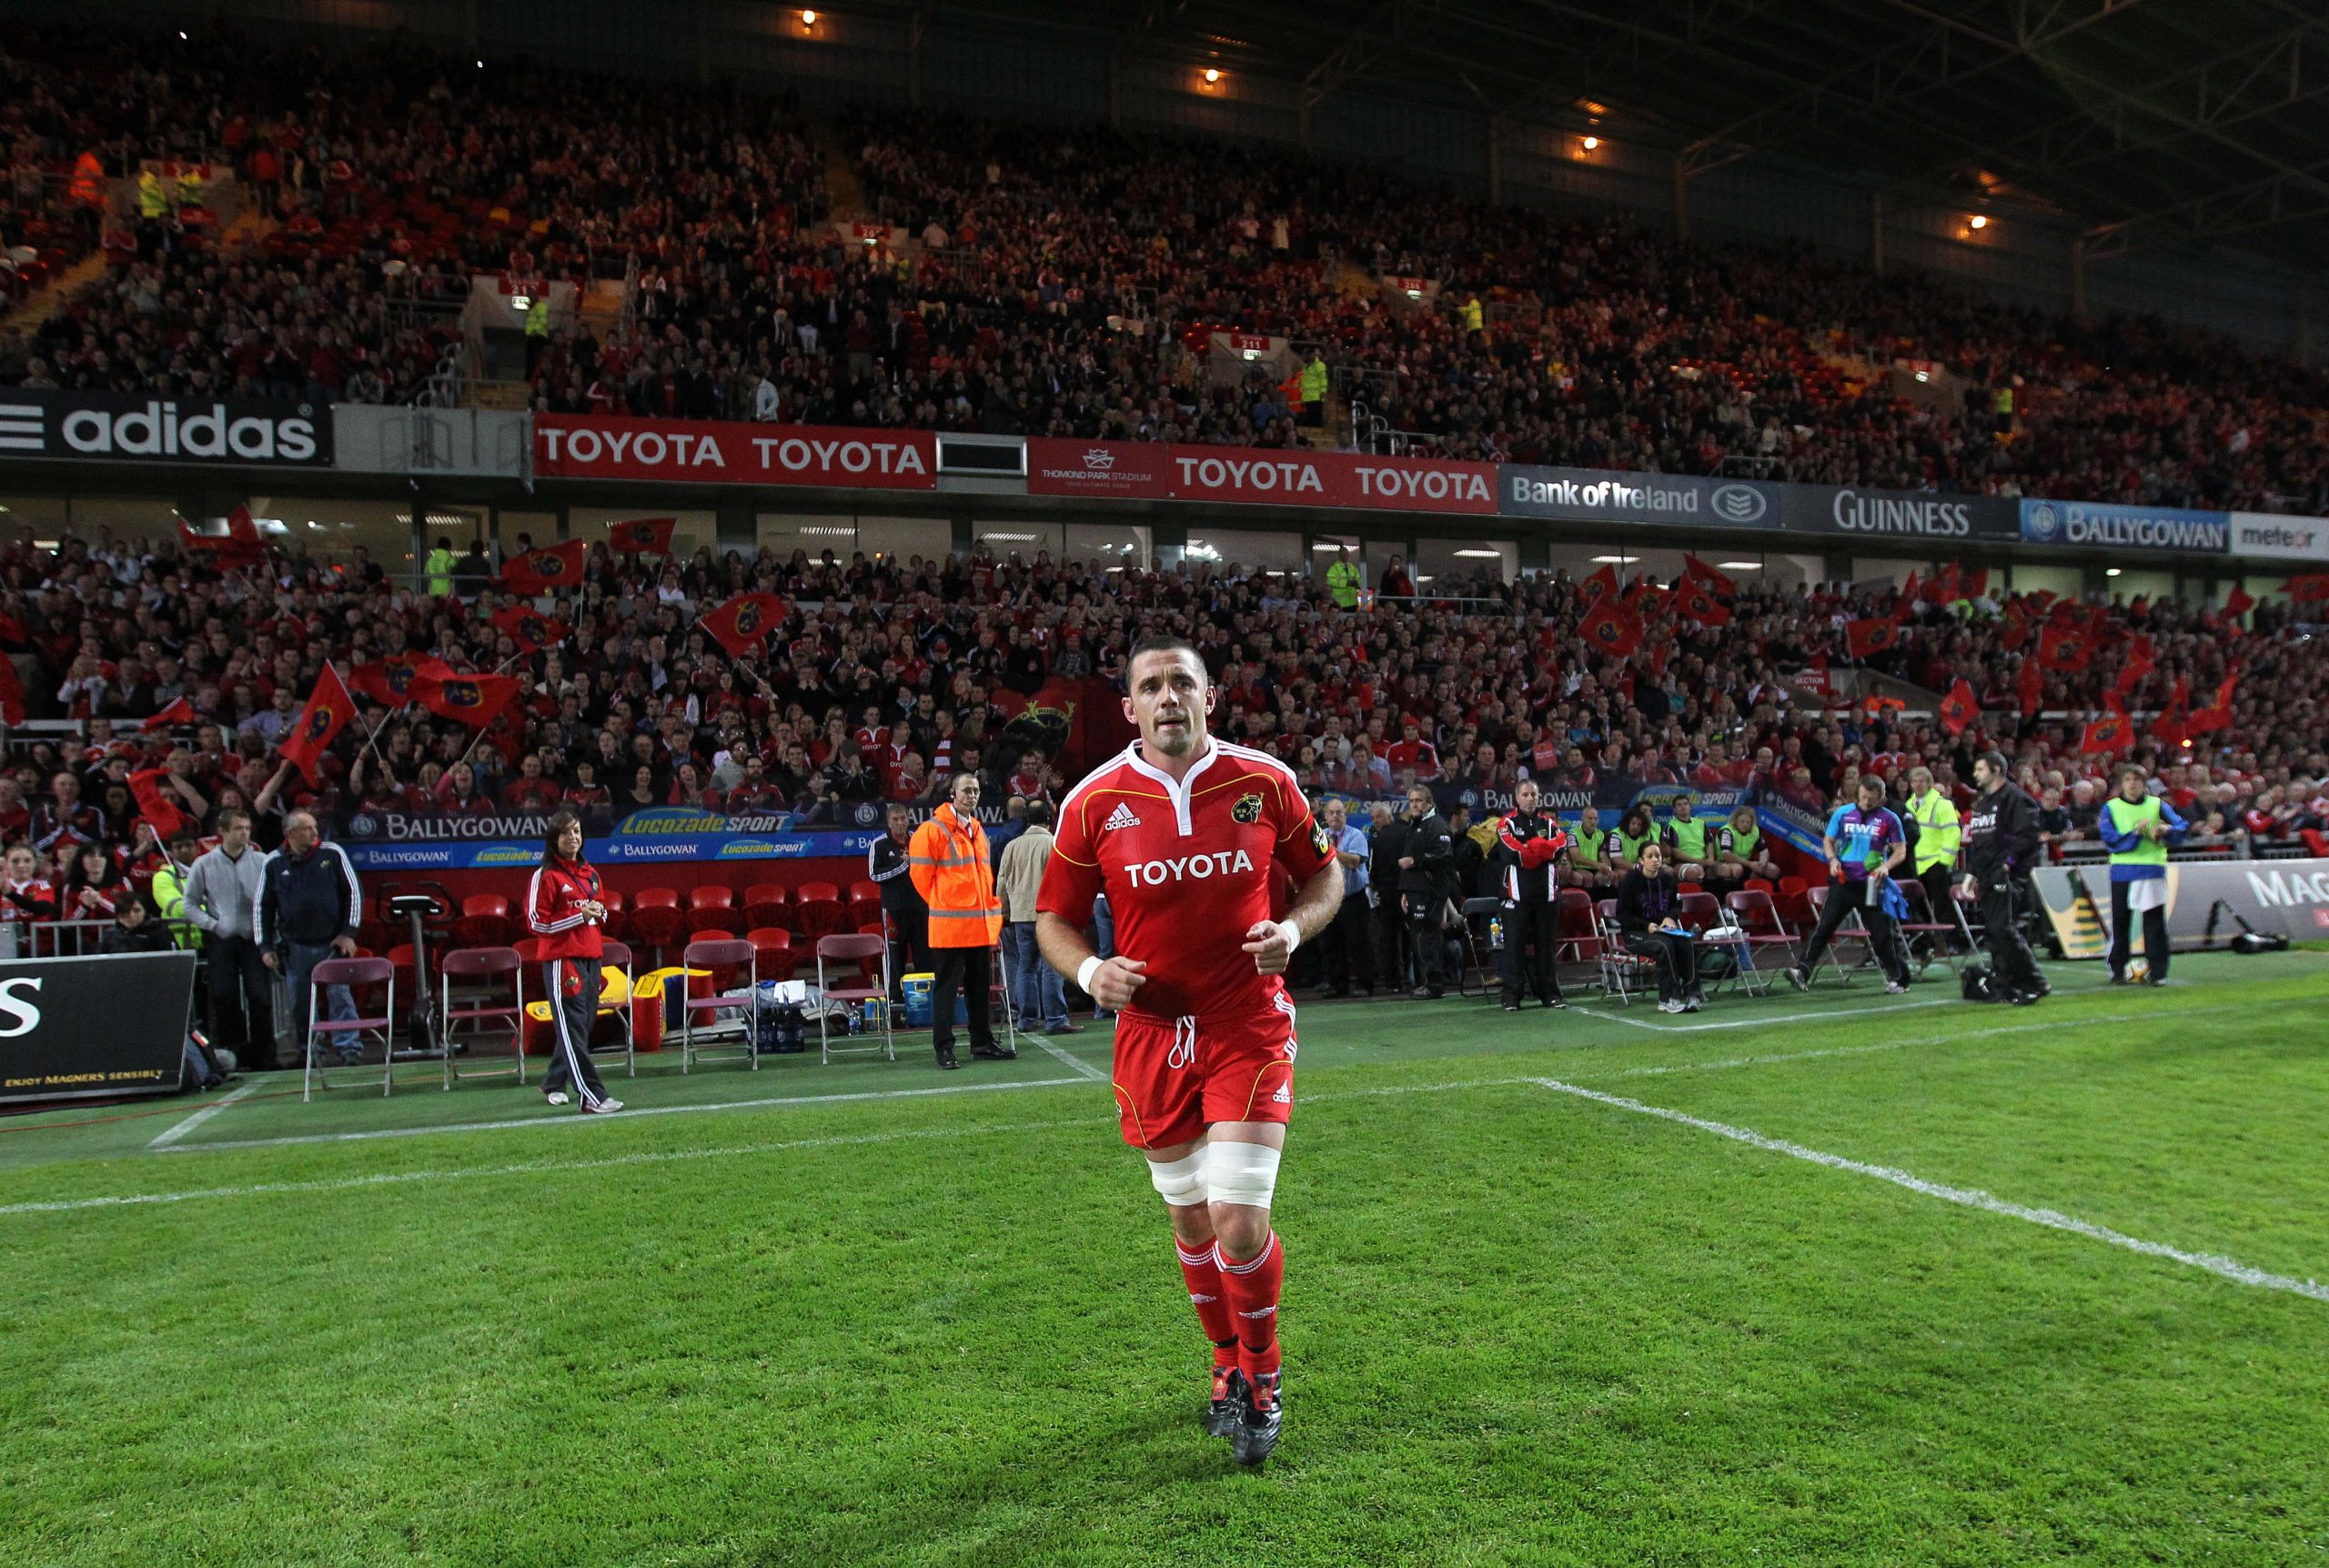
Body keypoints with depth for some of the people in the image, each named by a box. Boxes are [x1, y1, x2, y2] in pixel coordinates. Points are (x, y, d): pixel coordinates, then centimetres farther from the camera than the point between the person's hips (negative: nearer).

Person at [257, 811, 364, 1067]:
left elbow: (354, 891, 2)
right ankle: (306, 1052, 19)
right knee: (299, 1002, 6)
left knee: (340, 994, -7)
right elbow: (262, 907, 8)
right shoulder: (273, 863, 2)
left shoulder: (333, 853, -1)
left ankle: (349, 1047, -3)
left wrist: (348, 933, -2)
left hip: (332, 943, -1)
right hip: (295, 947, 2)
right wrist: (266, 946, 4)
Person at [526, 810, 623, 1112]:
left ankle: (553, 1084, 29)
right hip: (561, 959, -7)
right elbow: (536, 922, -9)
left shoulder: (590, 873, 16)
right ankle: (592, 1097, -13)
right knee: (573, 1029, -9)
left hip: (591, 957, 7)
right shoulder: (546, 876, -5)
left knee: (582, 1024, 11)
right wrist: (579, 915, -16)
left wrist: (600, 911, 4)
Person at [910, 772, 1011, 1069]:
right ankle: (944, 1048, 6)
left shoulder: (977, 830, 15)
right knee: (946, 987, -1)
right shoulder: (932, 830, -9)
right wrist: (941, 905, 2)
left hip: (981, 925, 7)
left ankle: (982, 1043, 22)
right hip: (948, 926, -7)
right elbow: (921, 875, -7)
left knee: (981, 986, 13)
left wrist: (991, 908, 15)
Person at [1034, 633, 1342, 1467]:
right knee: (1190, 1217, 14)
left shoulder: (1265, 781, -4)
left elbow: (1324, 873, 10)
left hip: (1249, 1025, -1)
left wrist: (1294, 928, -10)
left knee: (1239, 1220, -9)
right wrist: (1091, 970, -15)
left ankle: (1263, 1374, 20)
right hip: (1150, 1031, 2)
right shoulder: (1094, 801, -4)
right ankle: (1227, 1363, 40)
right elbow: (1054, 918, 5)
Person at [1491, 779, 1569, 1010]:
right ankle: (1512, 996, 2)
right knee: (1514, 945, -3)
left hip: (1547, 894, 3)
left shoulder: (1549, 823, 12)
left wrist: (1530, 847, -13)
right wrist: (1543, 848, -7)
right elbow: (1512, 853, -16)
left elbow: (1560, 848, -7)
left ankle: (1551, 993, 16)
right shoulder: (1507, 824, 0)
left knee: (1547, 945, 8)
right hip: (1517, 894, -3)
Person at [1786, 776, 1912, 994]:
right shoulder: (1842, 813, 4)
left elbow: (1901, 851, 4)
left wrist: (1886, 866, -15)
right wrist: (1833, 859, -5)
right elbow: (1828, 840, 14)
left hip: (1872, 884, -1)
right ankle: (1803, 971, -6)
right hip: (1843, 880, 1)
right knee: (1824, 926, -4)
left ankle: (1897, 979, 19)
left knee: (1882, 932, 4)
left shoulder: (1889, 819, -1)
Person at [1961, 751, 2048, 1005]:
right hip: (1986, 877, 9)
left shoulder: (2015, 798, -7)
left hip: (2007, 876, -9)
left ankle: (2035, 983, -5)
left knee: (2003, 929, -14)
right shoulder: (1982, 803, 22)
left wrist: (2007, 864, -18)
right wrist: (1971, 874, 17)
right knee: (1992, 932, 6)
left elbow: (2026, 835, -17)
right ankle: (2007, 984, 12)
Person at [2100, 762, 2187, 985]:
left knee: (2155, 923, -2)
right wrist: (2136, 833, -18)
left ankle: (2157, 971, 2)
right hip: (2122, 872, 0)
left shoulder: (2157, 805, 10)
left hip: (2152, 871, 0)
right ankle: (2118, 971, 12)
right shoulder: (2111, 808, 6)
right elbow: (2110, 841, -5)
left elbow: (2183, 826, -1)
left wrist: (2166, 829, -22)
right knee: (2120, 923, 4)